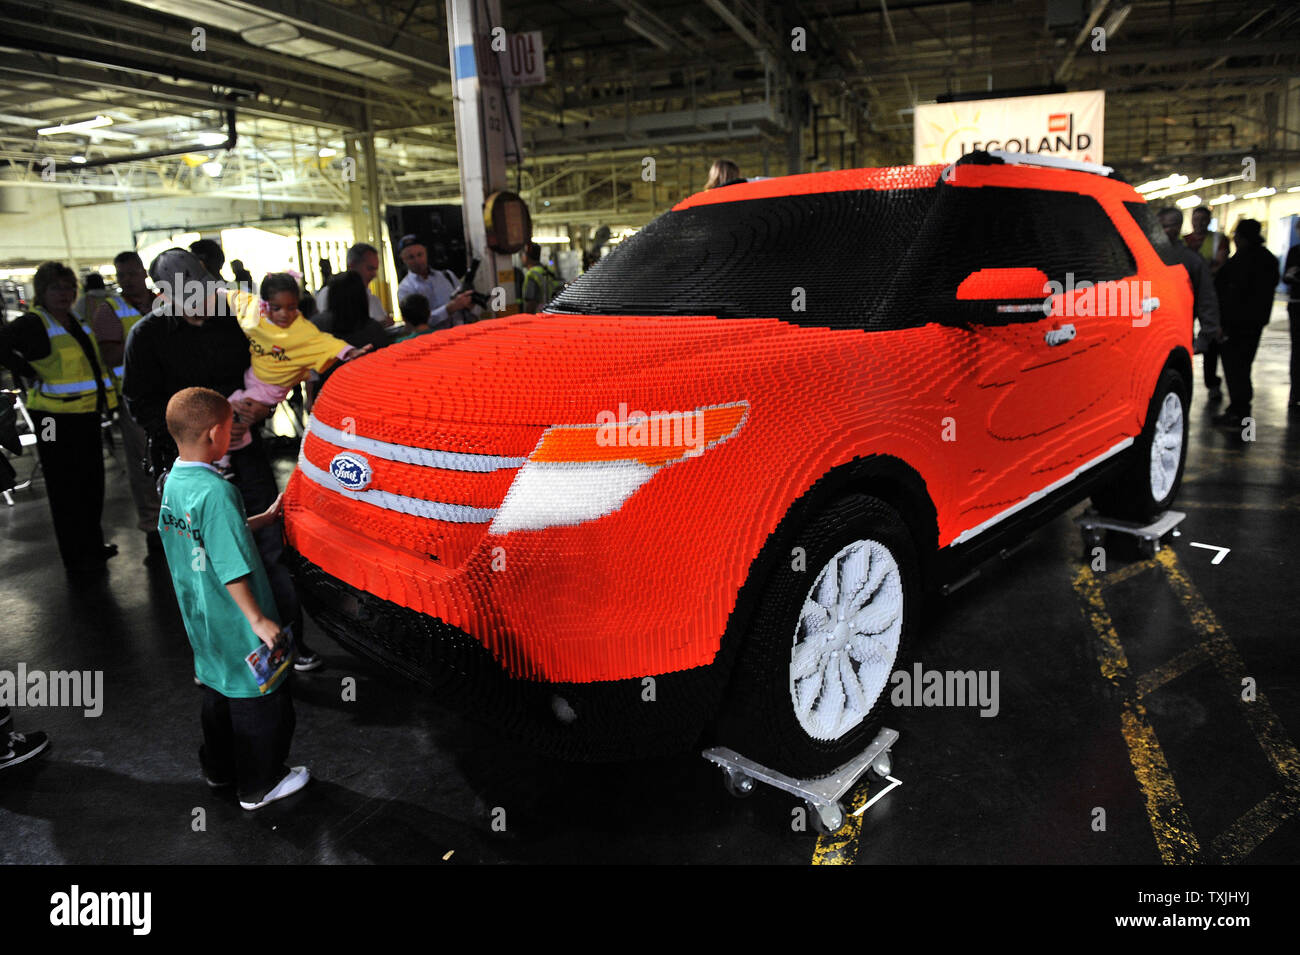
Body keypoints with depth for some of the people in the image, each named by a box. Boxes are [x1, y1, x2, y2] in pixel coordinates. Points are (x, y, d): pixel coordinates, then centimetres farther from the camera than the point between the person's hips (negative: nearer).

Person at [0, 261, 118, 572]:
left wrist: (104, 398, 14)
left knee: (92, 482, 17)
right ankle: (76, 556, 13)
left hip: (87, 414, 8)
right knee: (66, 488, 2)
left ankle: (92, 544, 32)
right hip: (57, 417, -8)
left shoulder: (75, 321, 14)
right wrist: (33, 374, -18)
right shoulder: (34, 323, -10)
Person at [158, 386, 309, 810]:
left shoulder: (173, 482, 1)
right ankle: (259, 786, 24)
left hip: (202, 623, 9)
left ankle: (219, 768, 43)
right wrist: (258, 619, -21)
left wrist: (265, 518, 12)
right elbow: (231, 569, -27)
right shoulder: (215, 491, -27)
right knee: (259, 701, 9)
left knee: (219, 691, 26)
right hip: (236, 625, -9)